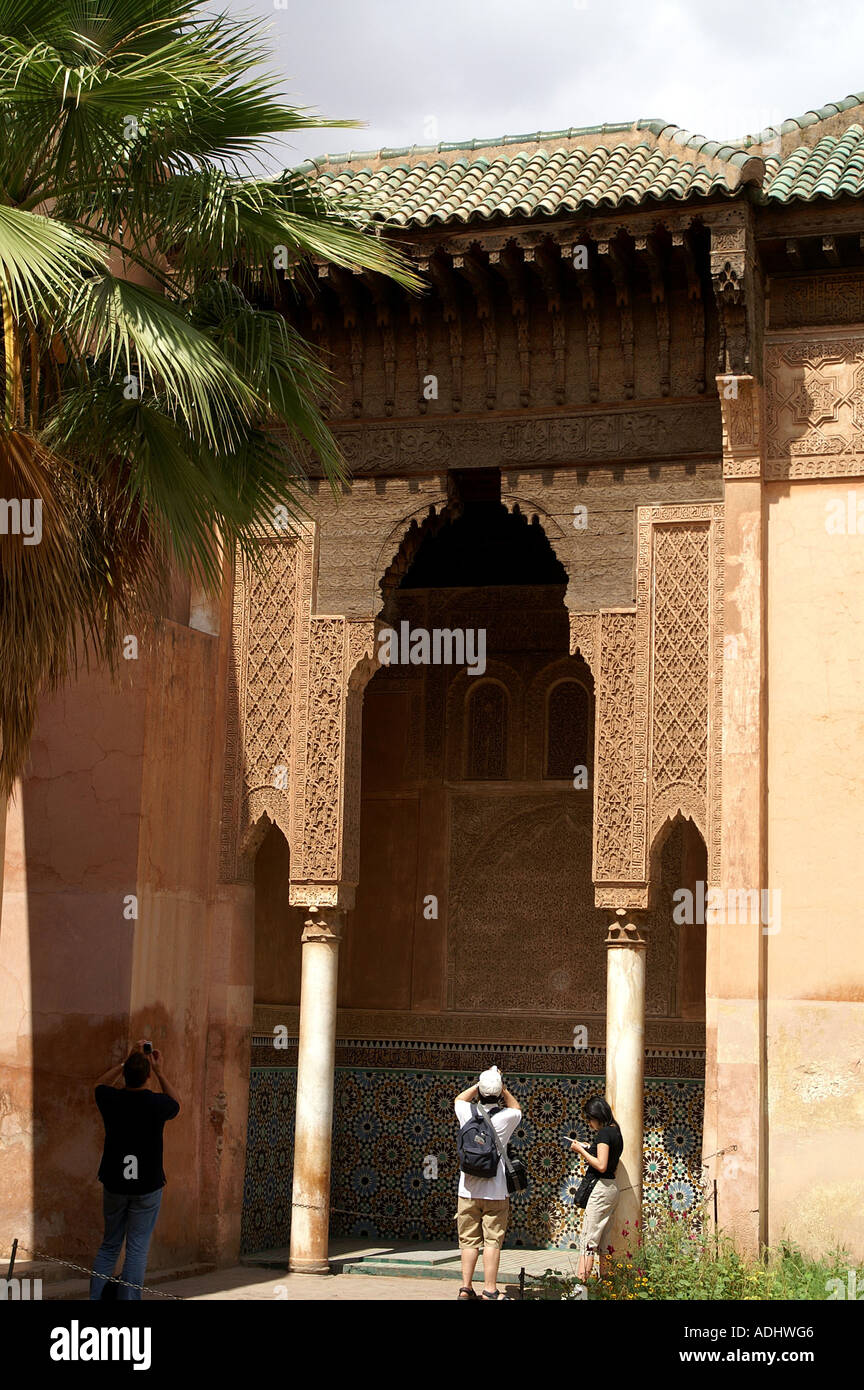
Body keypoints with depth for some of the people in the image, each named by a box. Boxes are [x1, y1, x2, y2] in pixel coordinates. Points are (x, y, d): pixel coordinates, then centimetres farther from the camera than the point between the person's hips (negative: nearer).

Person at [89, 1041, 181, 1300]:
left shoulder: (110, 1100, -8)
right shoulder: (156, 1103, -13)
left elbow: (101, 1083, 19)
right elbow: (176, 1104, 13)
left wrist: (128, 1060, 19)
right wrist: (160, 1072, 16)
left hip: (114, 1184, 3)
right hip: (148, 1186, -3)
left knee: (109, 1246, 15)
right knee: (137, 1249, 2)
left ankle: (95, 1297, 11)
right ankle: (127, 1299, -2)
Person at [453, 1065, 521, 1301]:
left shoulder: (468, 1113, 0)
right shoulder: (506, 1117, -4)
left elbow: (460, 1099, 25)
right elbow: (516, 1109, 22)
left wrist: (480, 1084, 21)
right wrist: (501, 1086, 17)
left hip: (468, 1189, 2)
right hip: (496, 1191, -2)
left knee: (469, 1240, 8)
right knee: (492, 1241, 0)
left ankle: (466, 1287, 8)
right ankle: (490, 1290, -1)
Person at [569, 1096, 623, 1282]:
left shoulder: (603, 1133, -14)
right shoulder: (615, 1131, 14)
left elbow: (601, 1166, -21)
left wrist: (581, 1151, -11)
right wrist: (585, 1149, 14)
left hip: (602, 1187, -10)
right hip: (612, 1187, 10)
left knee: (588, 1238, -9)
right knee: (603, 1238, 13)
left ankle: (581, 1278, -12)